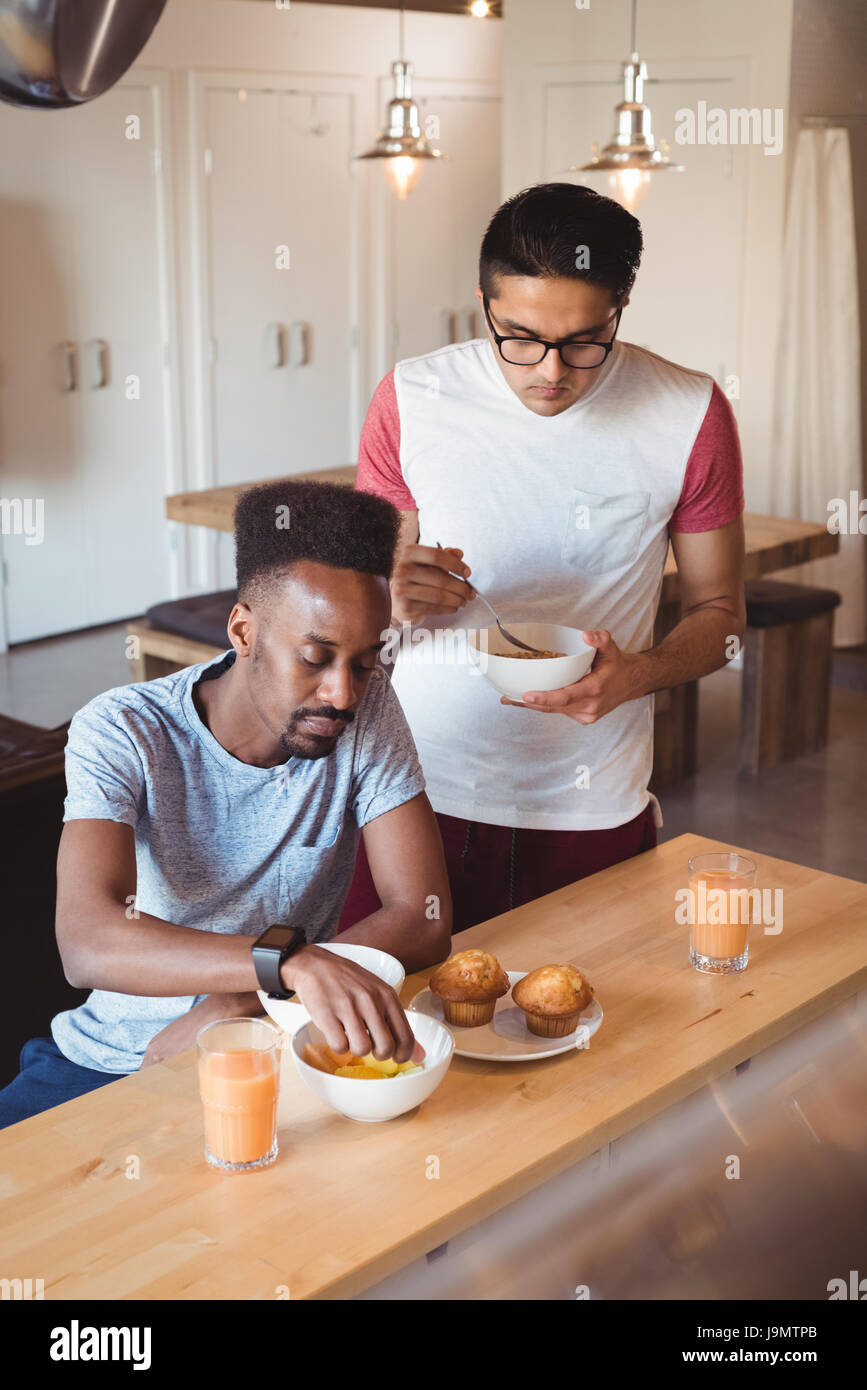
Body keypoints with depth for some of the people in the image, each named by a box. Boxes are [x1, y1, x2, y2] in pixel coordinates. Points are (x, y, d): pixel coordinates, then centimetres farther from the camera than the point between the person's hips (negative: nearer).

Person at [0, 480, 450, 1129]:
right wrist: (291, 961, -46)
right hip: (107, 1059, -2)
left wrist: (225, 1008, -21)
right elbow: (88, 943, -29)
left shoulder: (369, 712, -8)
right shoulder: (120, 732, -15)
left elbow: (423, 920, -12)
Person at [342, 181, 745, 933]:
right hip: (414, 791, 0)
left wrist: (640, 673, -18)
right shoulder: (410, 399, -4)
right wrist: (392, 598, -20)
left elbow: (718, 610, 3)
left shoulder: (689, 414, -5)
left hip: (592, 811, 0)